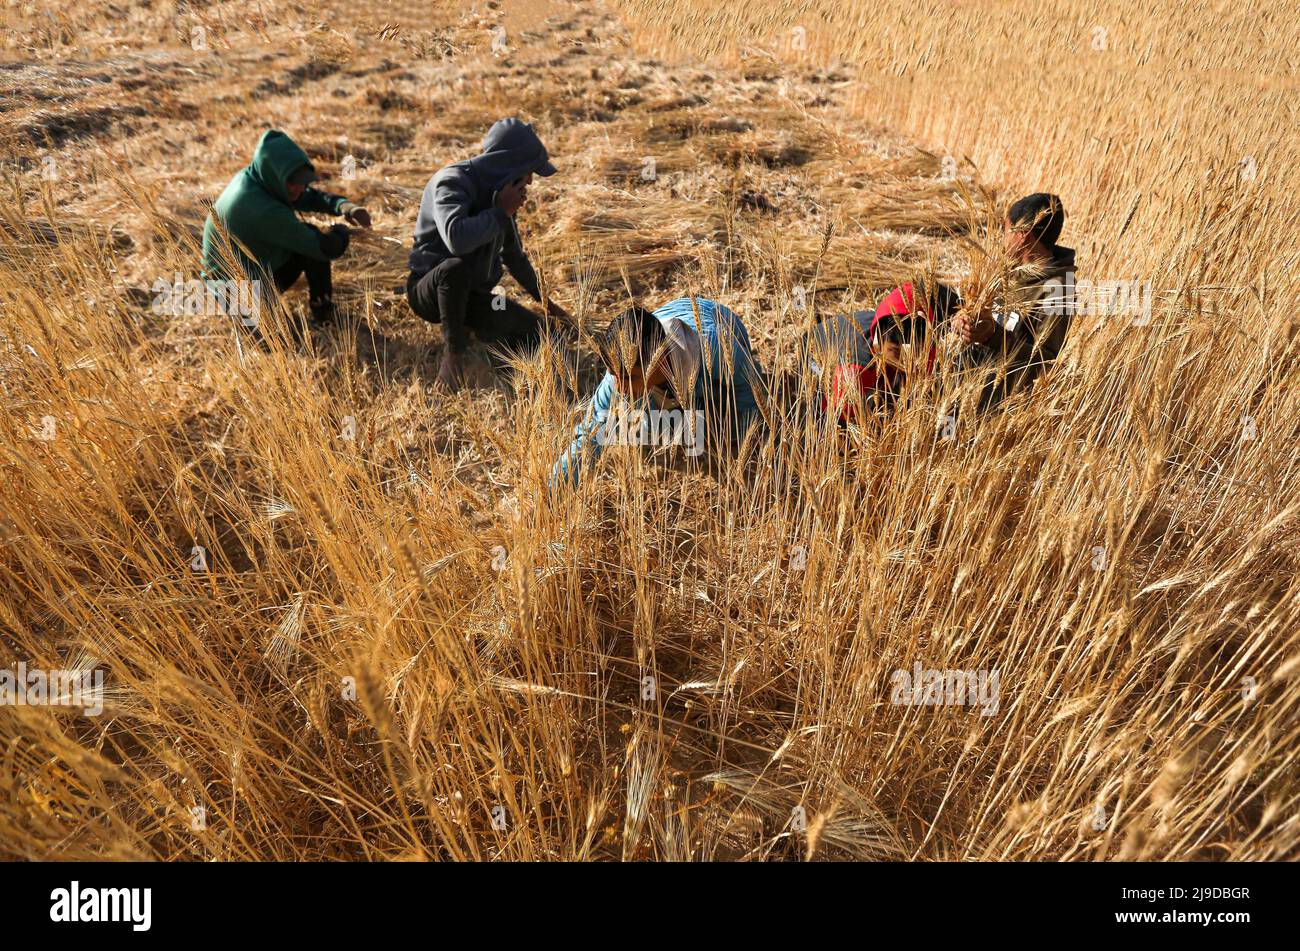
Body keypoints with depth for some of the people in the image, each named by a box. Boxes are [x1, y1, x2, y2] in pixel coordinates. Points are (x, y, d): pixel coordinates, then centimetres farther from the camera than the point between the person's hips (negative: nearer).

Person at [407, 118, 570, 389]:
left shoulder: (498, 190, 5)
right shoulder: (452, 182, -19)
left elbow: (514, 254, 20)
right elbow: (457, 239, -41)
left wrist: (544, 300, 27)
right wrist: (501, 212, -26)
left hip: (474, 293, 7)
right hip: (430, 290, -7)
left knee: (535, 336, -10)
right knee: (456, 267, -41)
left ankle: (467, 324, 12)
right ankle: (453, 350, -20)